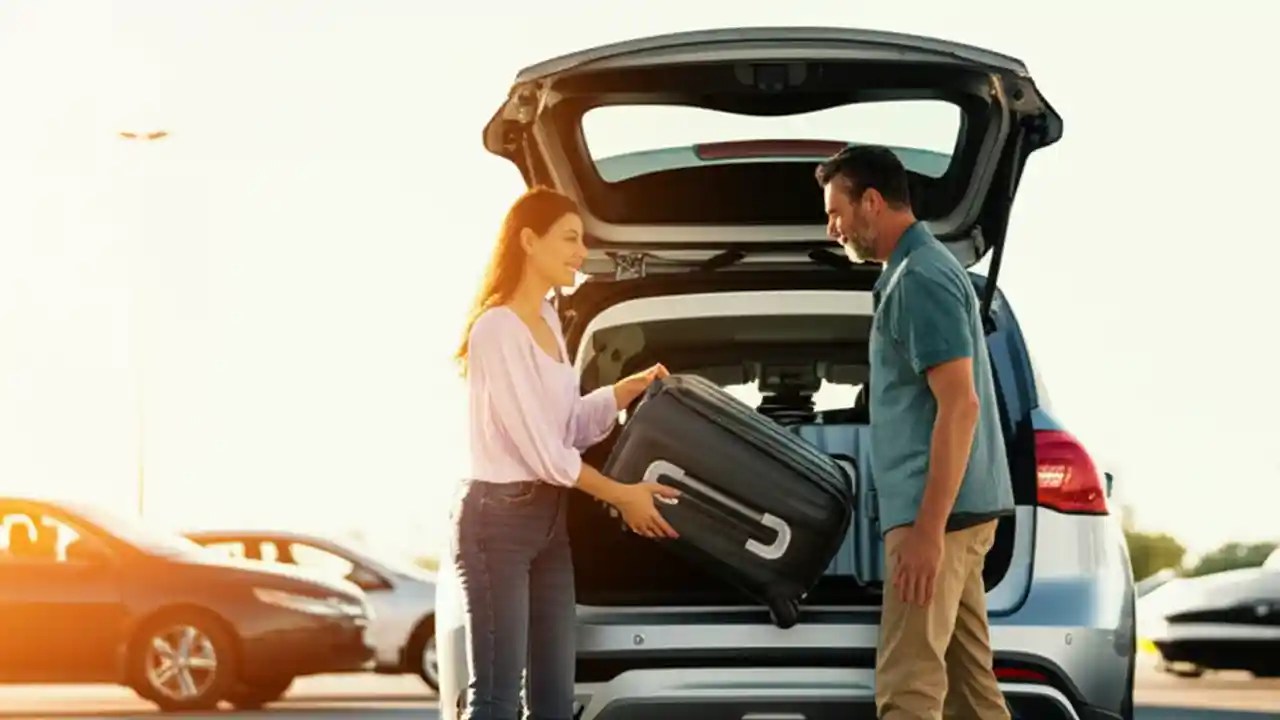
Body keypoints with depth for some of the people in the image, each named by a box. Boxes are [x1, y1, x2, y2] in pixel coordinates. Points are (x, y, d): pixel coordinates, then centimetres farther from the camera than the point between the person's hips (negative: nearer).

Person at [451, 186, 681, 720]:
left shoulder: (548, 320, 13)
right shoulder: (496, 329, -16)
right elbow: (538, 448, -17)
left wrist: (631, 388, 9)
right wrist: (620, 495, -10)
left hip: (548, 518, 9)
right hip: (498, 519, -9)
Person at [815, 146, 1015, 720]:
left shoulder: (920, 278, -14)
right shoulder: (913, 271, 18)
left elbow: (960, 405, -21)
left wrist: (928, 528, -24)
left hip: (934, 512, -10)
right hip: (955, 509, 10)